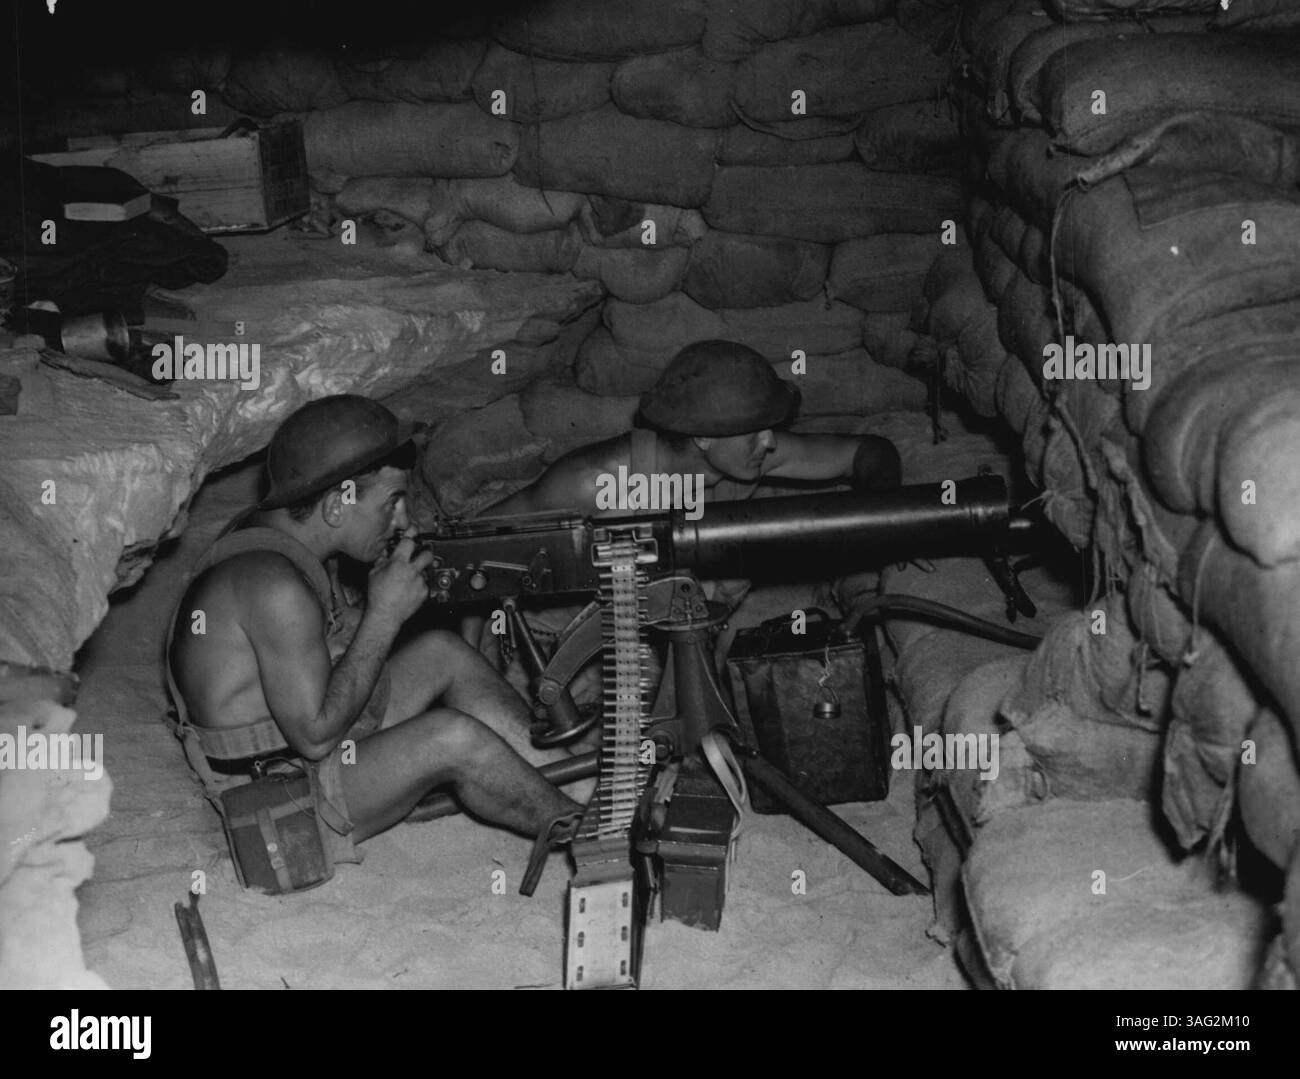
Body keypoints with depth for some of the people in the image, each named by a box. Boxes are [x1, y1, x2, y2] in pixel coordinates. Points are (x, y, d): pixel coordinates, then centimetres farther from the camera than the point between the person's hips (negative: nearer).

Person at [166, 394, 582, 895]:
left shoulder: (270, 530, 0)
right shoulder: (274, 583, -30)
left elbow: (336, 650, 10)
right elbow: (316, 735, -28)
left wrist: (382, 591, -7)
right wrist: (384, 615, -23)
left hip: (302, 749, 10)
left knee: (443, 653, 7)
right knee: (453, 737, -24)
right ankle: (577, 831, -3)